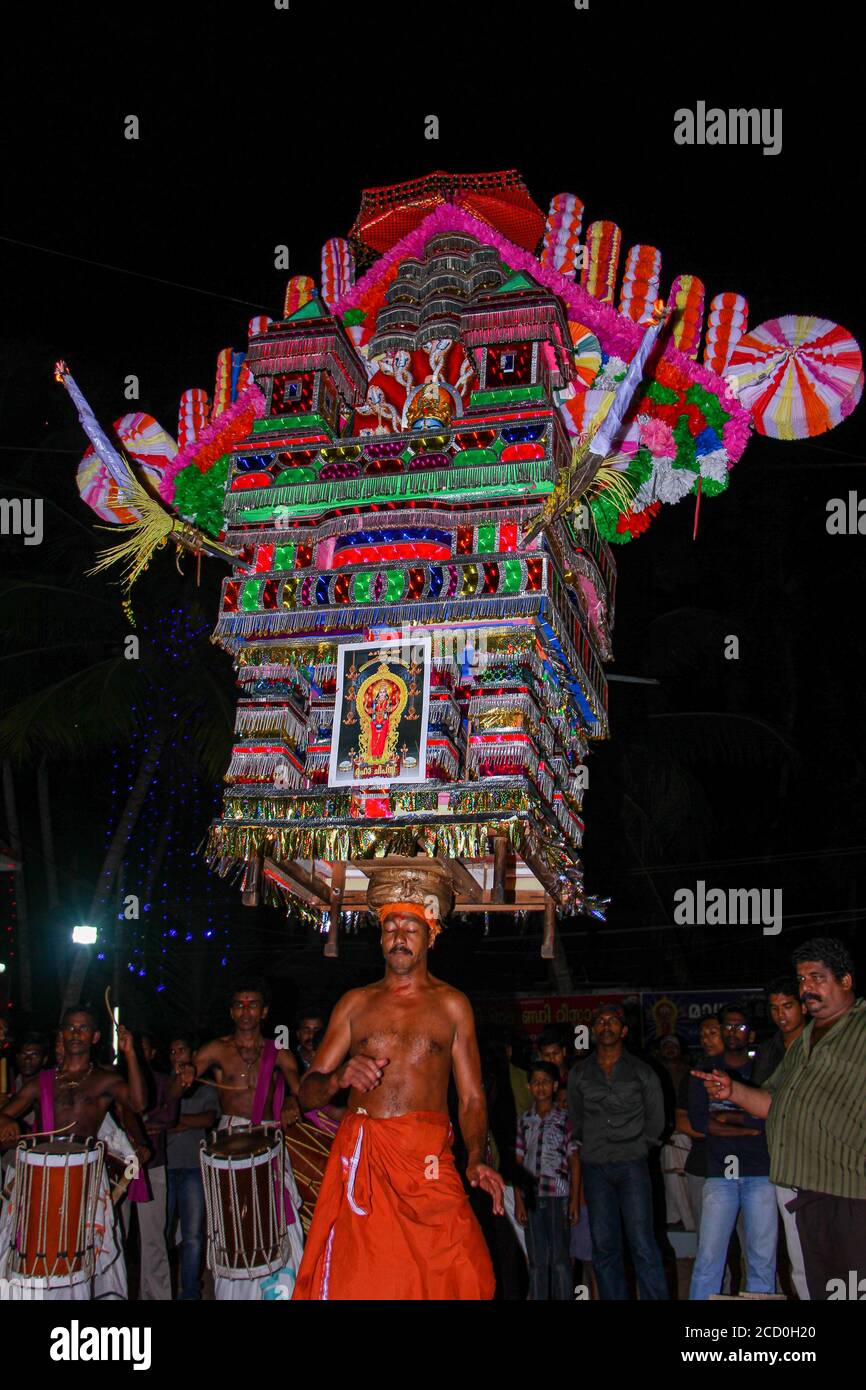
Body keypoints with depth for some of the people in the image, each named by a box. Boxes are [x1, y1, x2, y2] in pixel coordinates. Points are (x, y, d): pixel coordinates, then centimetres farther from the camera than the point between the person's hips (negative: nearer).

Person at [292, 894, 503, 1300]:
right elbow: (308, 1093, 12)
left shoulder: (451, 1004, 12)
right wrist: (338, 1078, -11)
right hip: (359, 1160, 1)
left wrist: (476, 1159, -9)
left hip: (429, 1163, -1)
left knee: (460, 1279, -17)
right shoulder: (355, 1003, 15)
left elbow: (471, 1099, 9)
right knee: (351, 1282, -10)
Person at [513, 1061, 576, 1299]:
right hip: (531, 1197, 3)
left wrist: (574, 1199, -4)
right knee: (536, 1259, 6)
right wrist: (518, 1201, 2)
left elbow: (574, 1162, 2)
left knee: (559, 1257, -3)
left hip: (558, 1196, -3)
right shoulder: (524, 1121, 9)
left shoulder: (565, 1119, 2)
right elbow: (518, 1163, 8)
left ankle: (564, 1297, 3)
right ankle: (537, 1298, 11)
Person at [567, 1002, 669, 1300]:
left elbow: (656, 1119, 12)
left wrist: (637, 1147, 9)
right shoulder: (579, 1074, 10)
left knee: (642, 1244, -9)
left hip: (632, 1164, -2)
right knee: (604, 1247, 3)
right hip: (595, 1167, 2)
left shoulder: (642, 1072, 5)